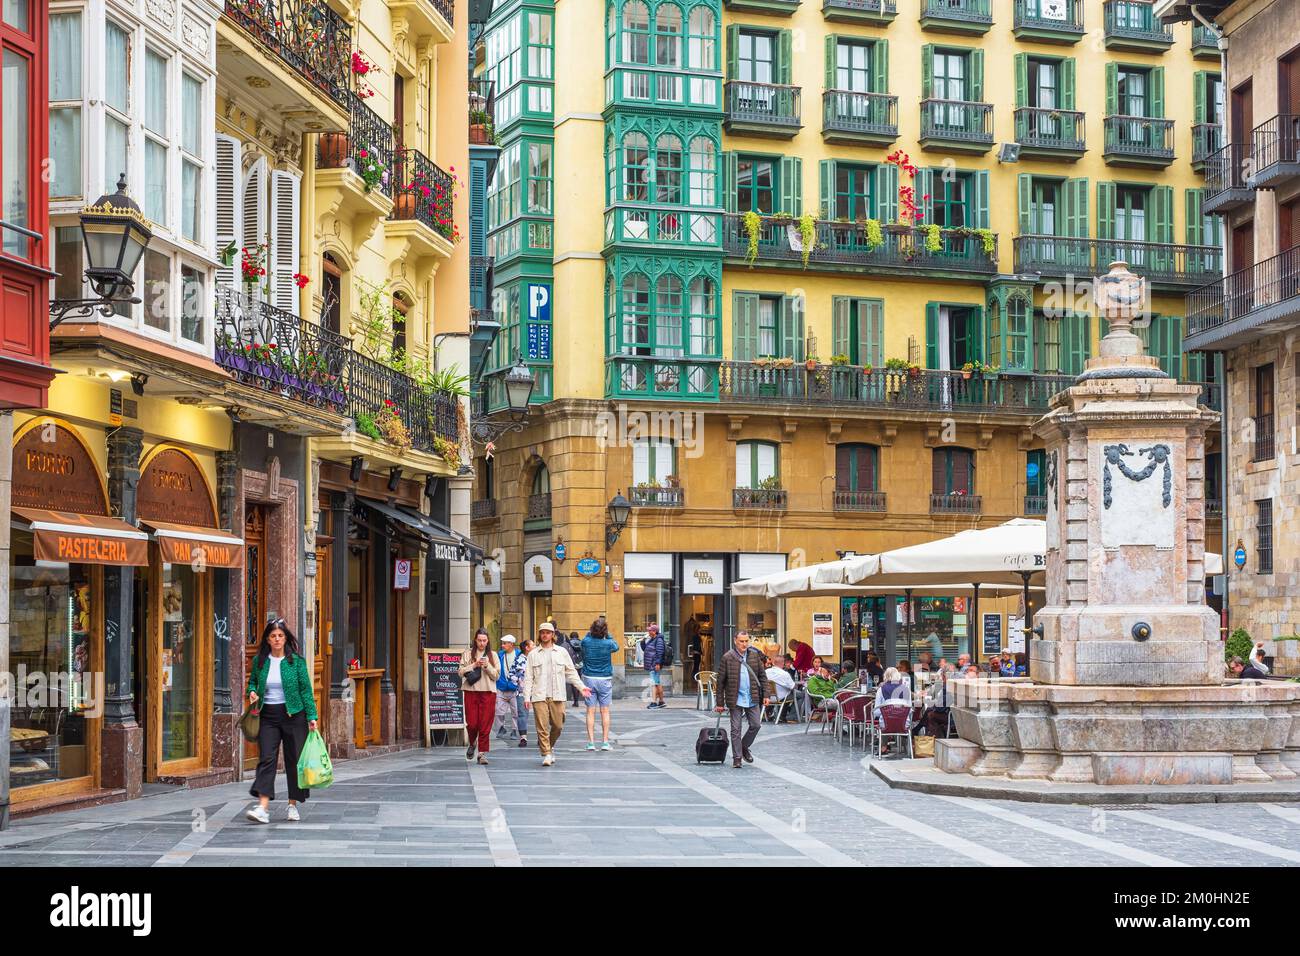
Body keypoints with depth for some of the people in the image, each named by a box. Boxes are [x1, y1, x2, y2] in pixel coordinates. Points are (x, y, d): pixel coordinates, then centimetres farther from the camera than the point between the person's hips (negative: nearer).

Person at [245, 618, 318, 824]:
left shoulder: (296, 660, -2)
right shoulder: (259, 660, 5)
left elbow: (306, 689, -1)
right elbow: (252, 681, 21)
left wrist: (311, 716, -6)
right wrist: (252, 692, -1)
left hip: (293, 714, -1)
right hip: (268, 715, 1)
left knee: (294, 760, 4)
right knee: (266, 759, -10)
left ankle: (293, 806, 16)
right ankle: (262, 808, -18)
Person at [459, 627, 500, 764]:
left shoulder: (493, 655, 10)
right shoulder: (468, 653, 8)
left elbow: (496, 676, 6)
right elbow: (461, 672, 1)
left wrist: (487, 666, -9)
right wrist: (474, 665, -10)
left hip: (488, 692, 0)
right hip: (471, 691, 0)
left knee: (485, 725, -4)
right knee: (471, 723, -3)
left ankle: (482, 753, 2)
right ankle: (472, 743, 26)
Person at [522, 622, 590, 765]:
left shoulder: (561, 652, 11)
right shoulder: (533, 654, 9)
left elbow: (571, 672, 15)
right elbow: (528, 677, 7)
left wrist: (582, 686, 4)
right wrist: (527, 696, -1)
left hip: (557, 696, 1)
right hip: (539, 696, -1)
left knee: (558, 725, 2)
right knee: (542, 726, -7)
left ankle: (550, 746, 27)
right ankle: (546, 754, -4)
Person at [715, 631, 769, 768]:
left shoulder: (755, 655, 4)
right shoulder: (727, 658, -5)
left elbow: (762, 676, 10)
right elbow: (720, 681, -3)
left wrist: (766, 695, 2)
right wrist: (720, 703, -3)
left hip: (753, 699, 3)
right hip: (735, 699, -3)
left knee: (755, 725, 4)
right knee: (736, 729, 2)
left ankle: (744, 748, 27)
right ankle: (737, 757, 10)